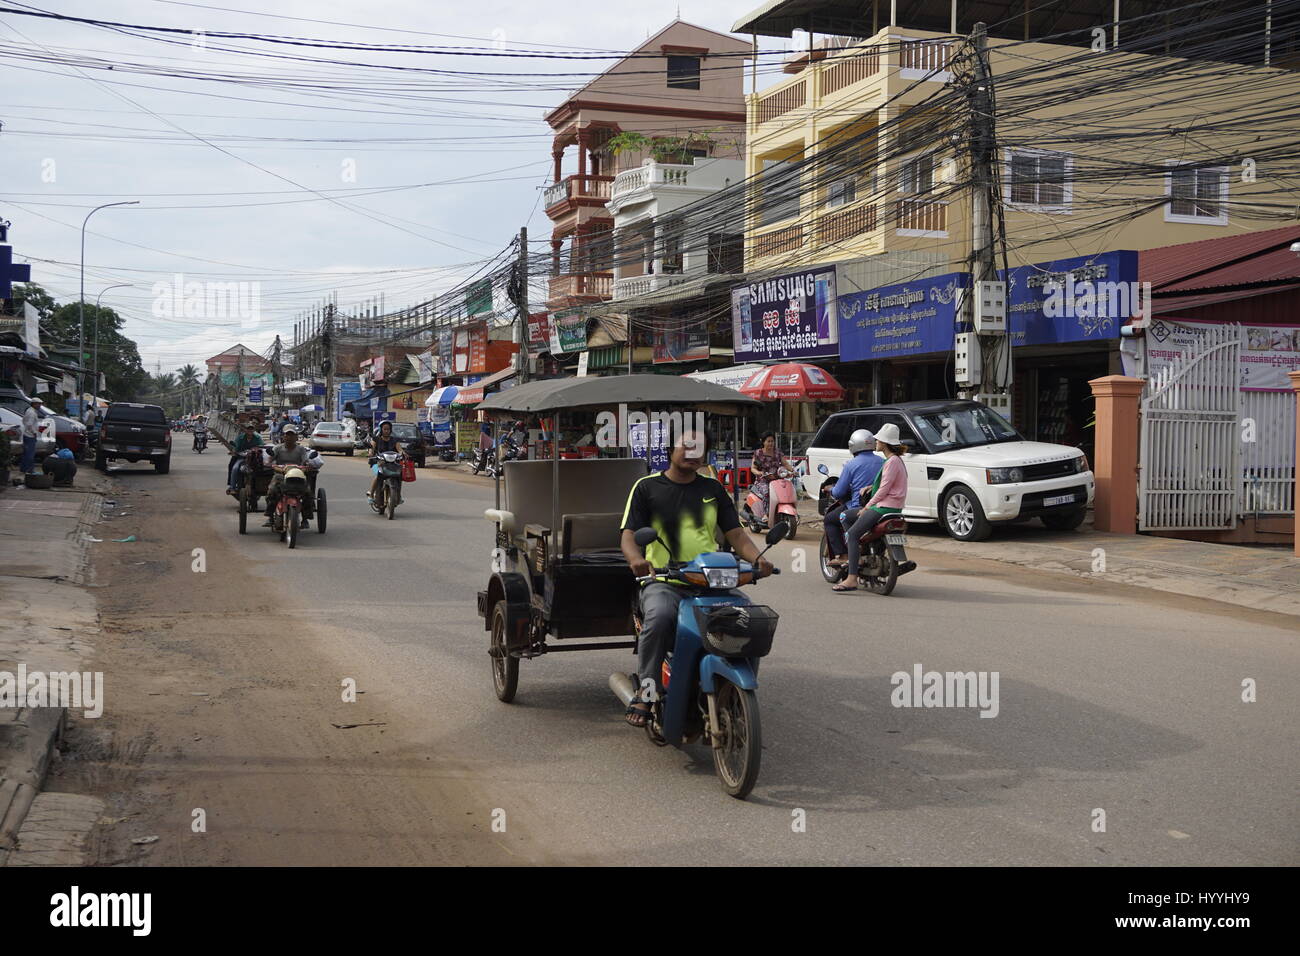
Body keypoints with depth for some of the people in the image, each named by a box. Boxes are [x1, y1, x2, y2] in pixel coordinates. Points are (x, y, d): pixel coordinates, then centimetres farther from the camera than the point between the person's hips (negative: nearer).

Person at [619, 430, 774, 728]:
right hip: (663, 582, -3)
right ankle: (646, 692, -24)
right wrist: (636, 559, -24)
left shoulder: (713, 489, 19)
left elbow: (735, 534, 14)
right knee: (659, 617, -37)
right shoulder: (647, 487, 9)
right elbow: (629, 534, 0)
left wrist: (757, 558, -8)